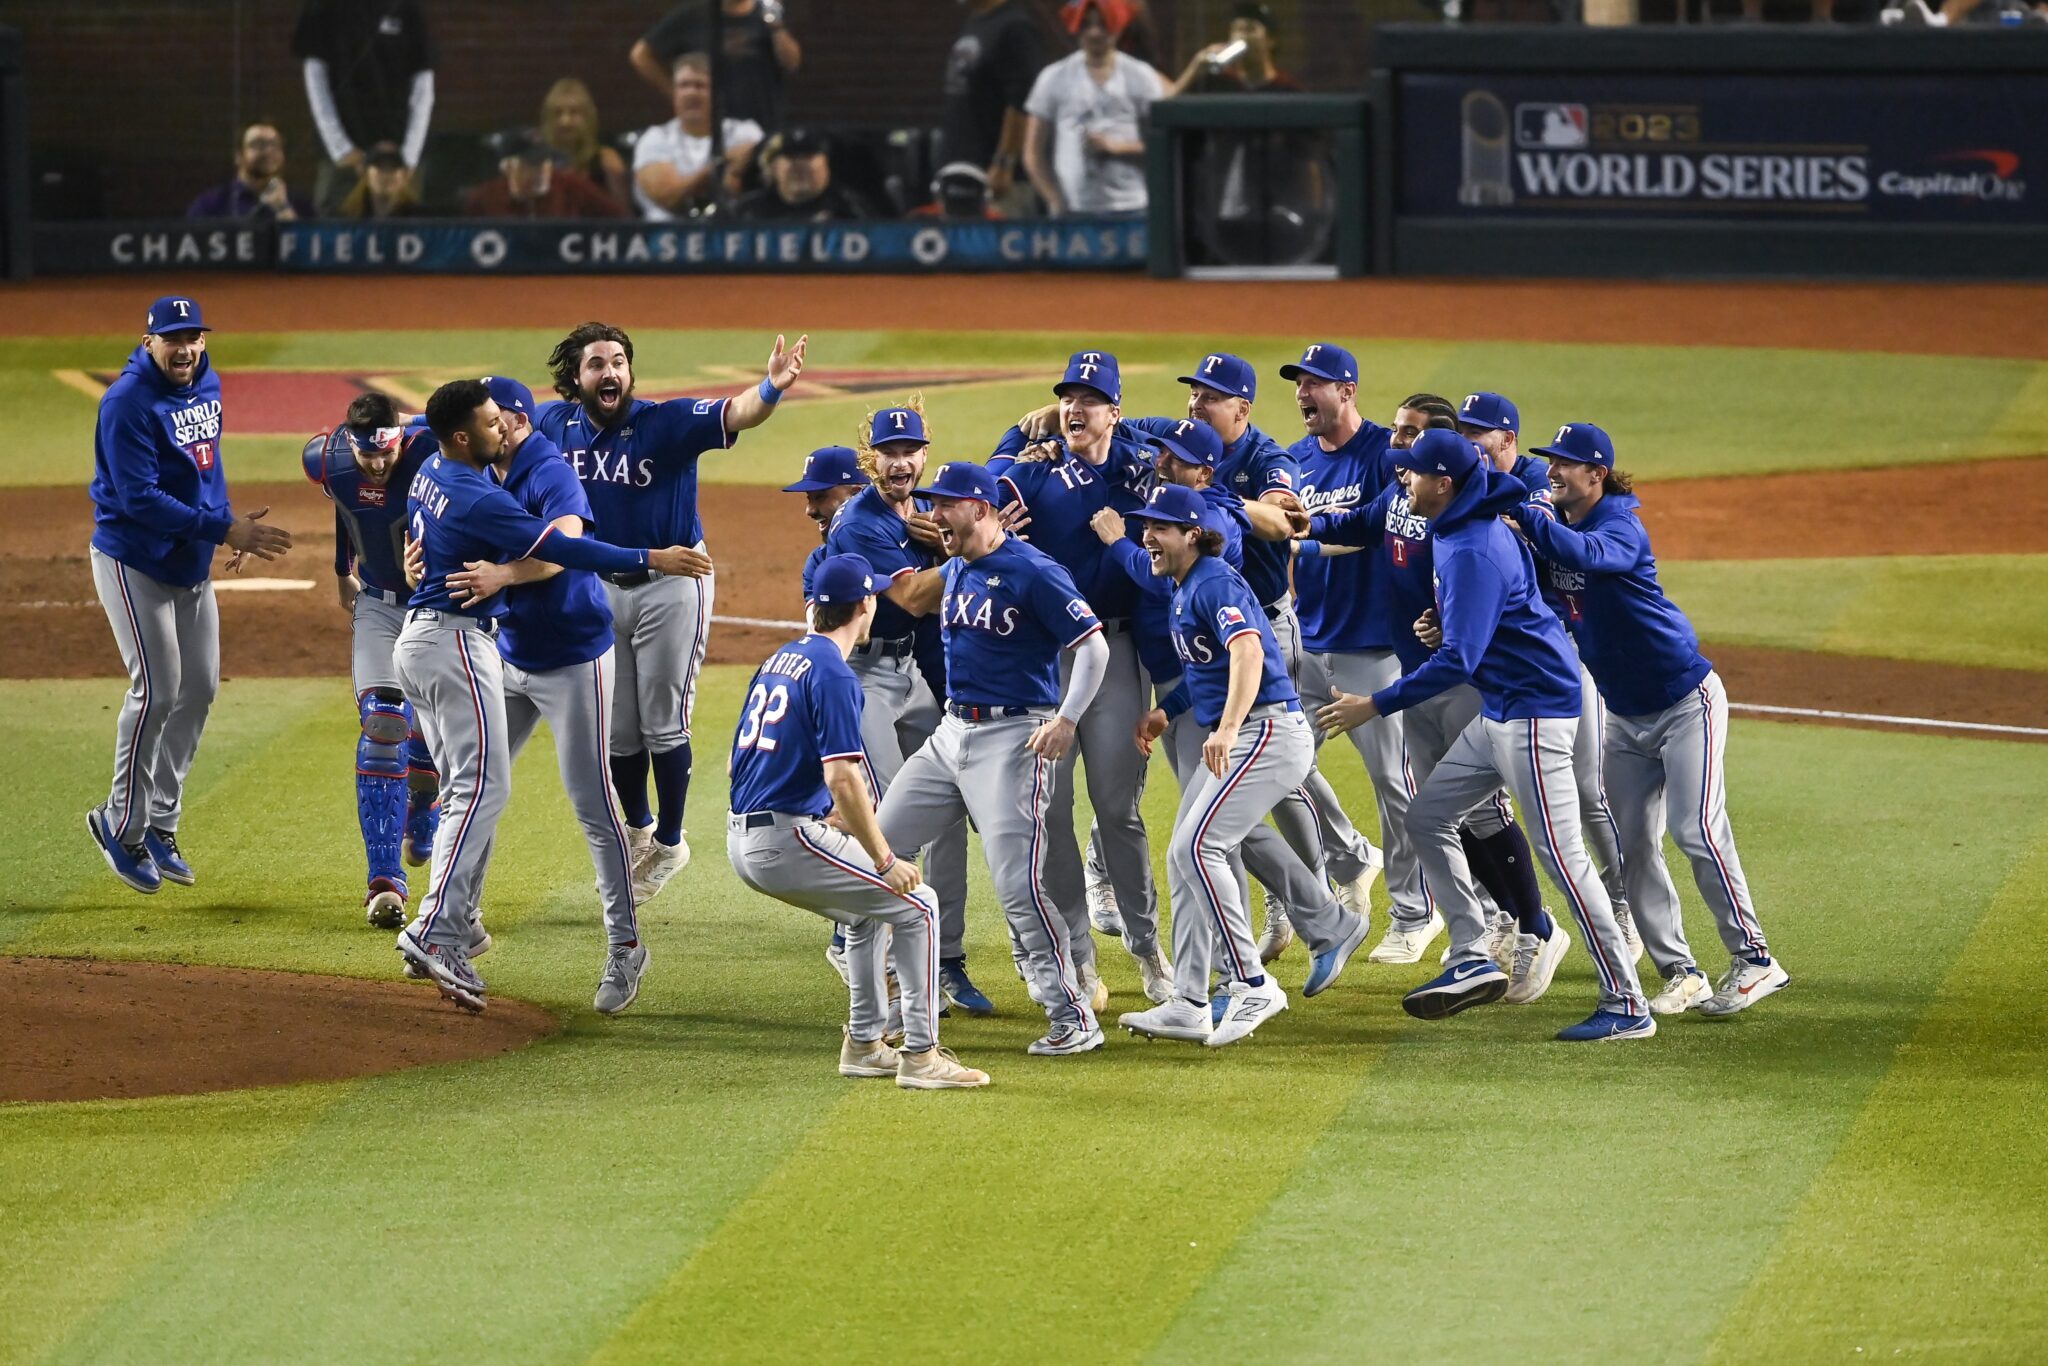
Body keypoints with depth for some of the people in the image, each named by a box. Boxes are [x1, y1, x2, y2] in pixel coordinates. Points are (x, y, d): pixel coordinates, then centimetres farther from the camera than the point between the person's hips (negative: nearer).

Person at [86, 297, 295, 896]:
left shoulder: (207, 384, 4)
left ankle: (160, 824, 22)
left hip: (192, 564, 8)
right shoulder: (128, 402, -22)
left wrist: (228, 522, 6)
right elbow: (139, 498, -26)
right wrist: (222, 528, -29)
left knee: (199, 688, 9)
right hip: (134, 563, -8)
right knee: (157, 690, -10)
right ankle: (122, 825, 5)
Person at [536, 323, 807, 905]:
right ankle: (638, 831, 36)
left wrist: (772, 388, -58)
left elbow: (735, 415, -36)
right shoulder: (555, 425, -6)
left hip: (672, 586, -5)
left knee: (663, 724, 2)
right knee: (617, 727, 13)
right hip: (602, 589, 5)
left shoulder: (666, 422, -21)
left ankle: (669, 843, 19)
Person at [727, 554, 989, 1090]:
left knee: (869, 912, 27)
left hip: (743, 843, 9)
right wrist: (886, 861, -15)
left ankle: (865, 1044, 26)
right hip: (789, 839, -9)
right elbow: (842, 778, -21)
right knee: (916, 905, 0)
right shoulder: (834, 674, -13)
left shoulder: (776, 663, 16)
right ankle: (920, 1055, -3)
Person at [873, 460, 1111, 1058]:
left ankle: (1074, 1018, -10)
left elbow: (1093, 646, -17)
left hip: (1013, 738, -9)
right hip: (951, 733, 9)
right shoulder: (955, 572, 12)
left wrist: (1066, 719, -27)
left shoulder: (1033, 572, -14)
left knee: (1016, 882, -16)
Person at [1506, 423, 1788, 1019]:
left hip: (1685, 701, -8)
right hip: (1624, 715, 8)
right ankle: (1679, 975, 6)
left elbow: (1588, 554, -41)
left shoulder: (1621, 527, -19)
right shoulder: (1555, 523, 4)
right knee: (1632, 846, 2)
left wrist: (1524, 515, -44)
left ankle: (1754, 960, -7)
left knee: (1696, 830, -14)